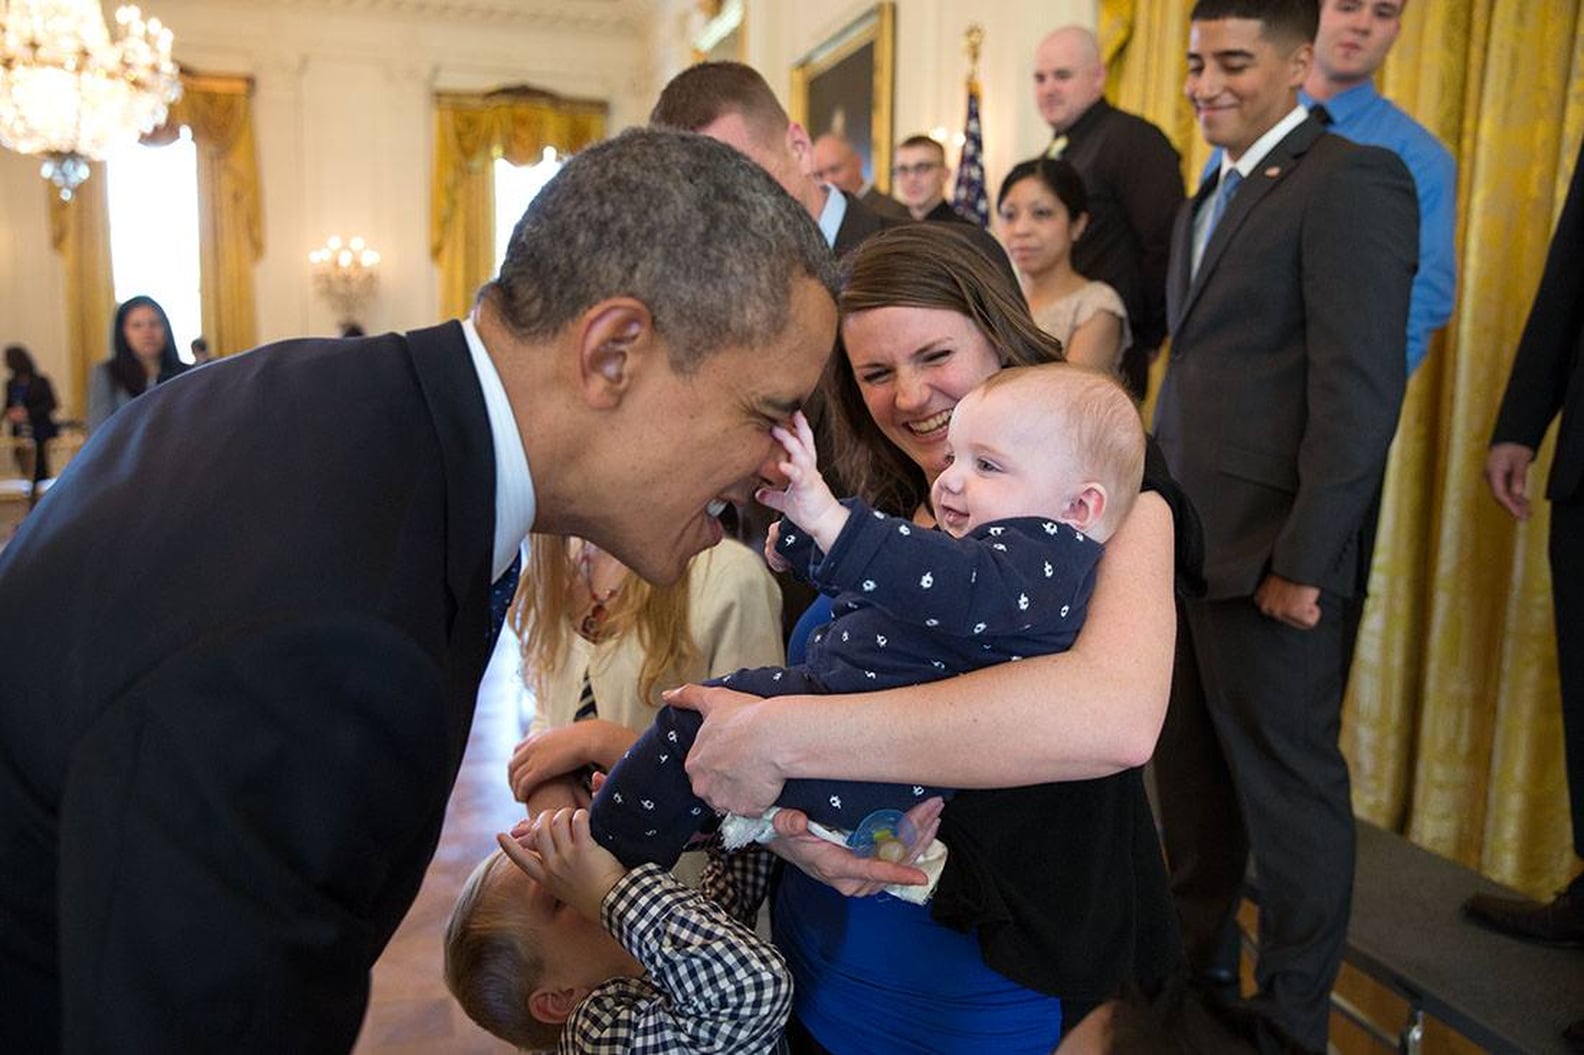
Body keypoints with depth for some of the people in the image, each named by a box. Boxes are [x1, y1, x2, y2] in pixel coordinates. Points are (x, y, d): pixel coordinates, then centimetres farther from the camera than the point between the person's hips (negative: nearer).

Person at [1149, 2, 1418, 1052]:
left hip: (1274, 557, -8)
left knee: (1289, 781, 7)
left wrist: (1302, 563, -19)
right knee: (1190, 768, 17)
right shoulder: (1209, 201, 17)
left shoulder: (1352, 180, -10)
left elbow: (1361, 391, -17)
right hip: (1190, 543, 8)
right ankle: (1198, 959, 36)